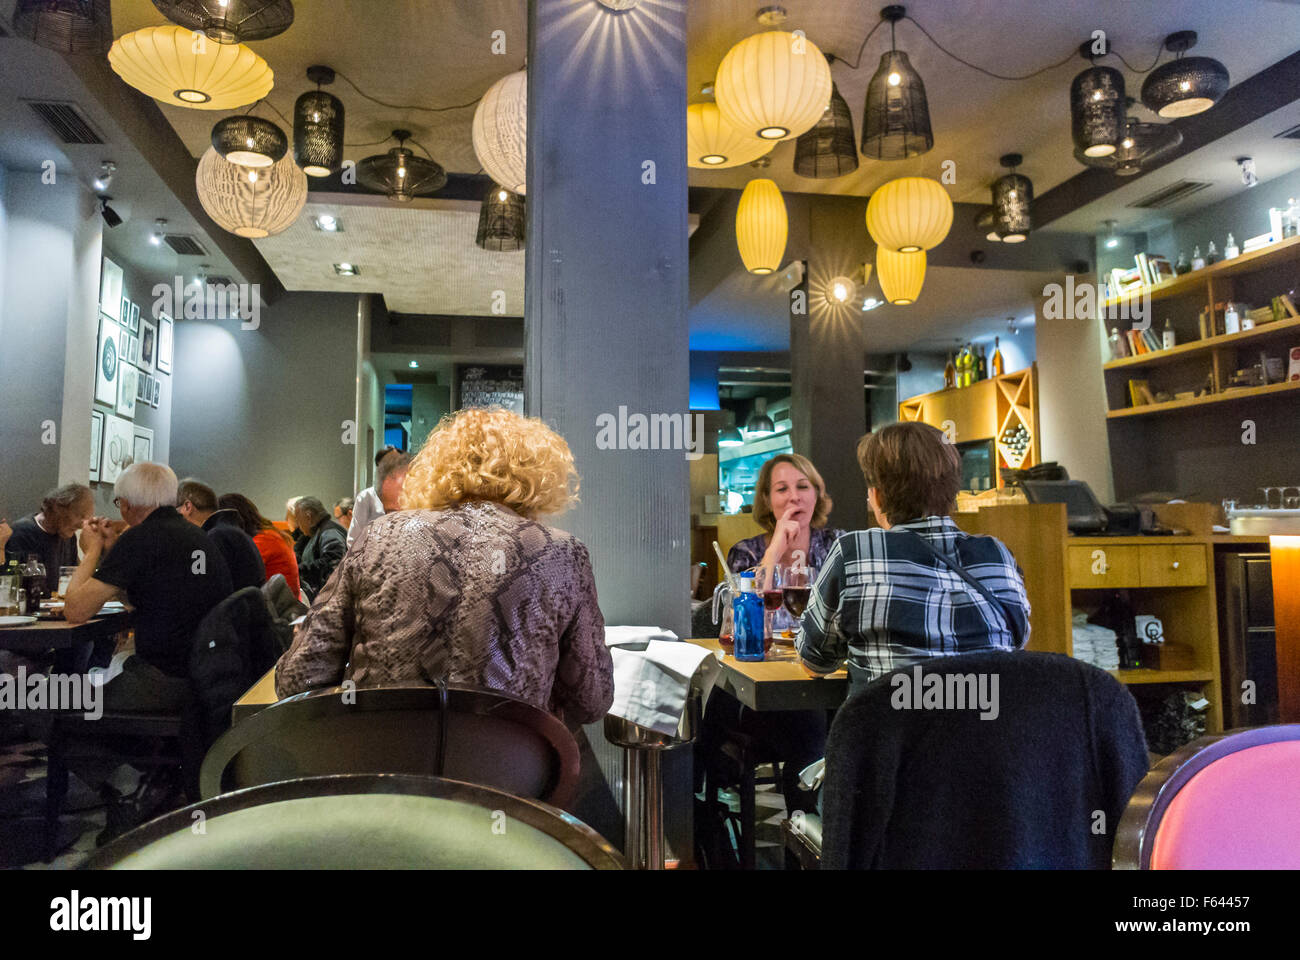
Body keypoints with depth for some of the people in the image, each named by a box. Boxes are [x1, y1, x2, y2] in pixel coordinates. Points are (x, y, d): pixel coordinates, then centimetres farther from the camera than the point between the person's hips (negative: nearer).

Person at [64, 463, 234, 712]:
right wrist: (111, 550, 18)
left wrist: (92, 550, 3)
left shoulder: (140, 538, -13)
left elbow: (76, 611, -10)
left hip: (169, 682, -8)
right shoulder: (199, 536, 12)